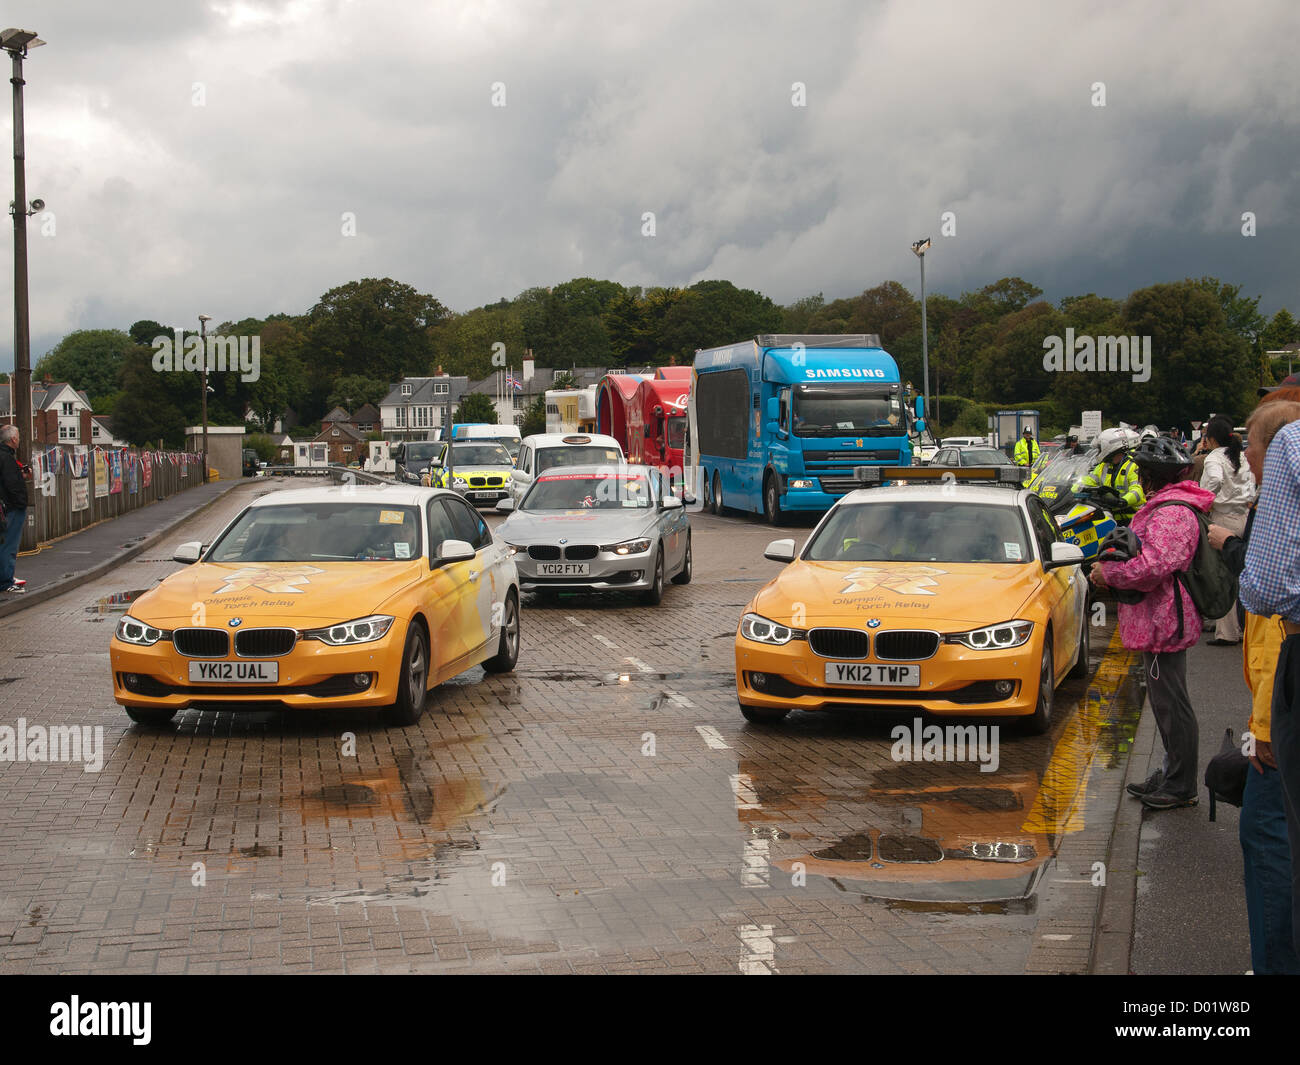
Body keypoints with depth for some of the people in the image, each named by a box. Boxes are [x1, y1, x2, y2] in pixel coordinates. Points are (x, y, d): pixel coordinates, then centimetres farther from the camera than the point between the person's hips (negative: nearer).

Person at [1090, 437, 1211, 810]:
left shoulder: (1171, 513, -20)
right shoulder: (1164, 506, 16)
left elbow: (1154, 566, -28)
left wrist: (1108, 574, -15)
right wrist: (1112, 564, 11)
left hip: (1164, 623, -11)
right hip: (1160, 621, 11)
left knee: (1170, 703, -5)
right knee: (1166, 701, 18)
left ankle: (1181, 786, 1)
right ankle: (1171, 775, 27)